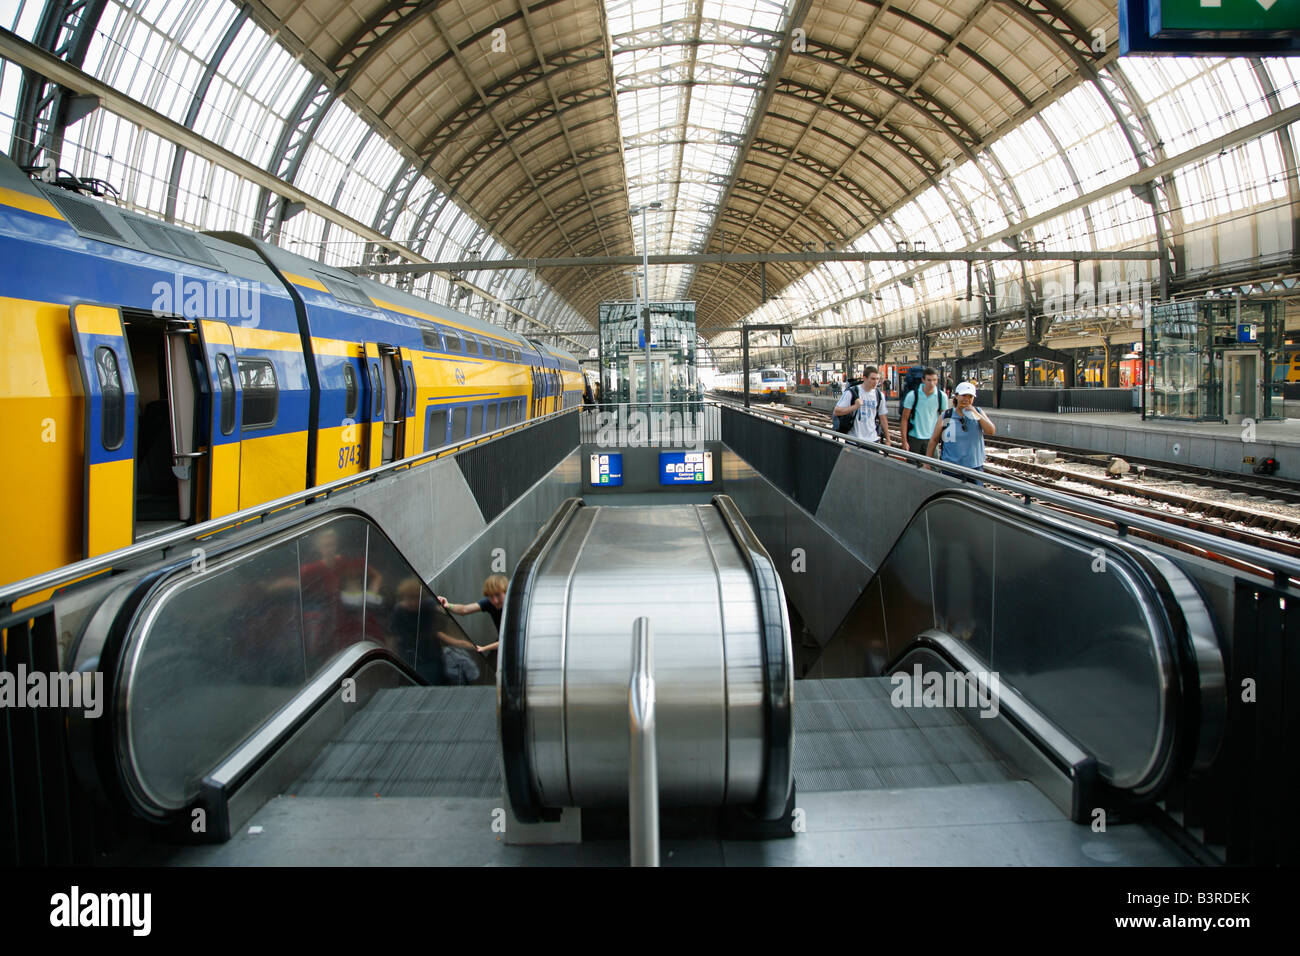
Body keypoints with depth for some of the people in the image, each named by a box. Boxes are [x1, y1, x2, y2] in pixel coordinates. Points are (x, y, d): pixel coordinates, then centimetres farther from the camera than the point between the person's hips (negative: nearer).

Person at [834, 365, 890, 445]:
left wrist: (887, 439, 15)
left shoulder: (879, 395, 8)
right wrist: (855, 406, -21)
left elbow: (882, 418, 16)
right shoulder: (851, 392, -6)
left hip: (873, 440, 3)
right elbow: (836, 411, -9)